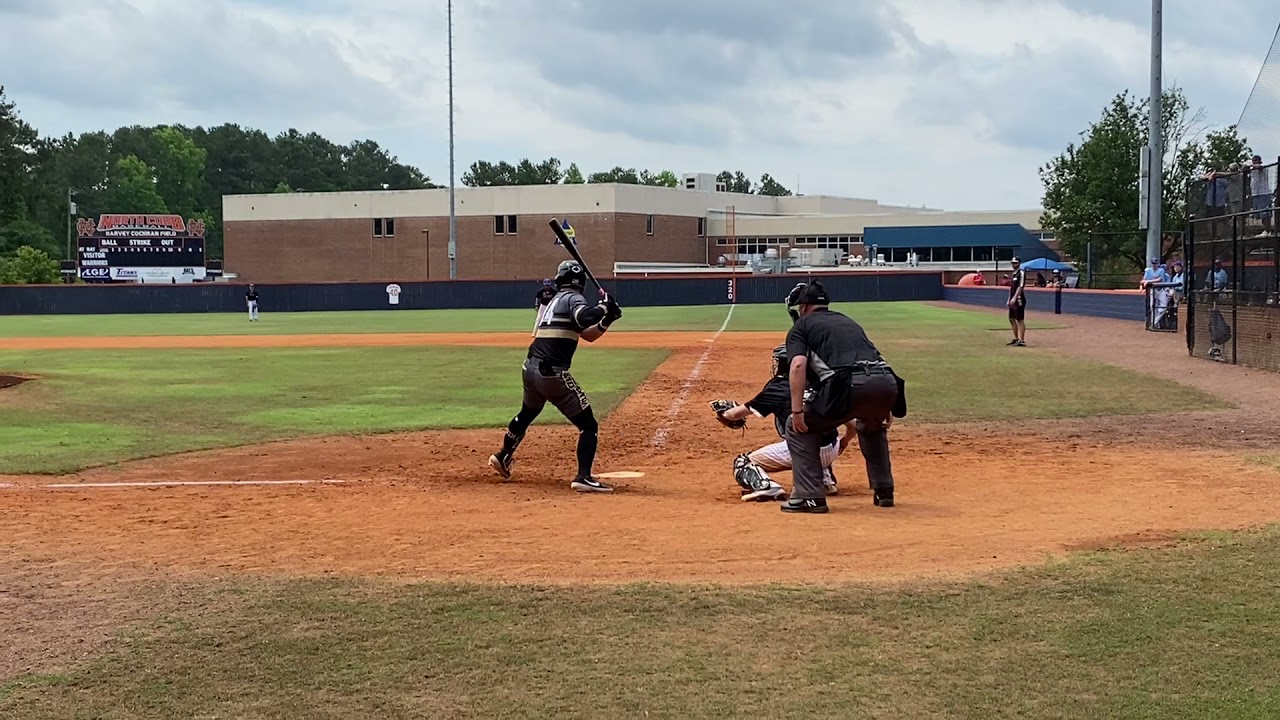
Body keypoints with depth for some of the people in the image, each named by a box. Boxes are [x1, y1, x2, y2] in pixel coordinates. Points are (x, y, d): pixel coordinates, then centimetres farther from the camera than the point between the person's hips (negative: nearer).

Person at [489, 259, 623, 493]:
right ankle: (583, 477, -16)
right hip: (552, 372, -8)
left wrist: (607, 320, 8)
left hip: (531, 368, 8)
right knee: (588, 425, -3)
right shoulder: (572, 298, -4)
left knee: (527, 413, 35)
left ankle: (503, 456, 52)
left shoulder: (554, 300, 21)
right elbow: (586, 317, -28)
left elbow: (588, 334, 22)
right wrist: (604, 307, -11)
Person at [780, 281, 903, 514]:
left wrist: (797, 410, -4)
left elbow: (798, 365, -1)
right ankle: (884, 491, 35)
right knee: (871, 425, 39)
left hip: (849, 383, -6)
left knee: (799, 427, 14)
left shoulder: (801, 326, 18)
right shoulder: (848, 321, 36)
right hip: (887, 384, 6)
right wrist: (886, 406, 35)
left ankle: (810, 496, 5)